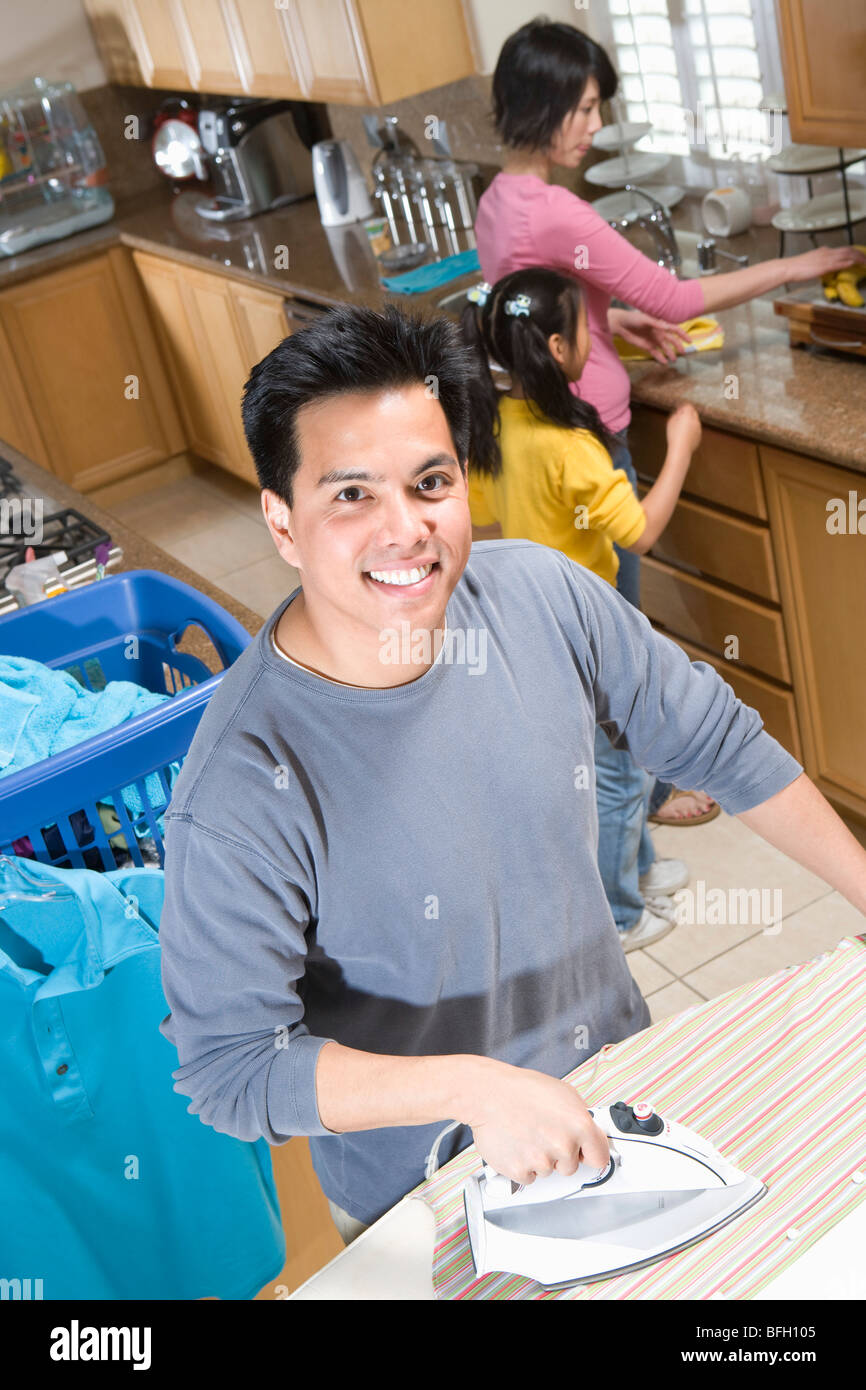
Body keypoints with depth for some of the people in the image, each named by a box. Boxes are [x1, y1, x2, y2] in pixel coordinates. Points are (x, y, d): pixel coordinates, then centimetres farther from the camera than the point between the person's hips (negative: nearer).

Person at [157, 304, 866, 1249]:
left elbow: (717, 743, -3)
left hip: (614, 1069, 5)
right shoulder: (241, 797, -33)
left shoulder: (543, 595, -17)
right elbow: (228, 1064, -25)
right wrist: (469, 1085, -36)